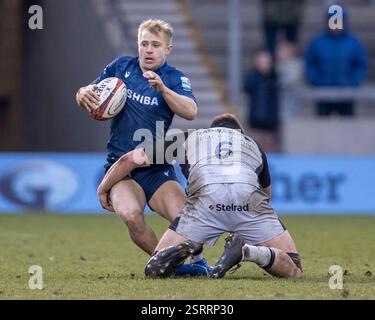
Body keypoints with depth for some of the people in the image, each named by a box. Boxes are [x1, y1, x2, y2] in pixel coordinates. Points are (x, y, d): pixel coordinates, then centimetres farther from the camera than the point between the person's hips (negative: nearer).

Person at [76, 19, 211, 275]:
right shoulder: (121, 67, 5)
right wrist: (84, 94, -11)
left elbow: (191, 112, -21)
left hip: (158, 169, -1)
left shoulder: (175, 78, -3)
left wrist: (162, 88, -36)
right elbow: (87, 95, 14)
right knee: (130, 214, -29)